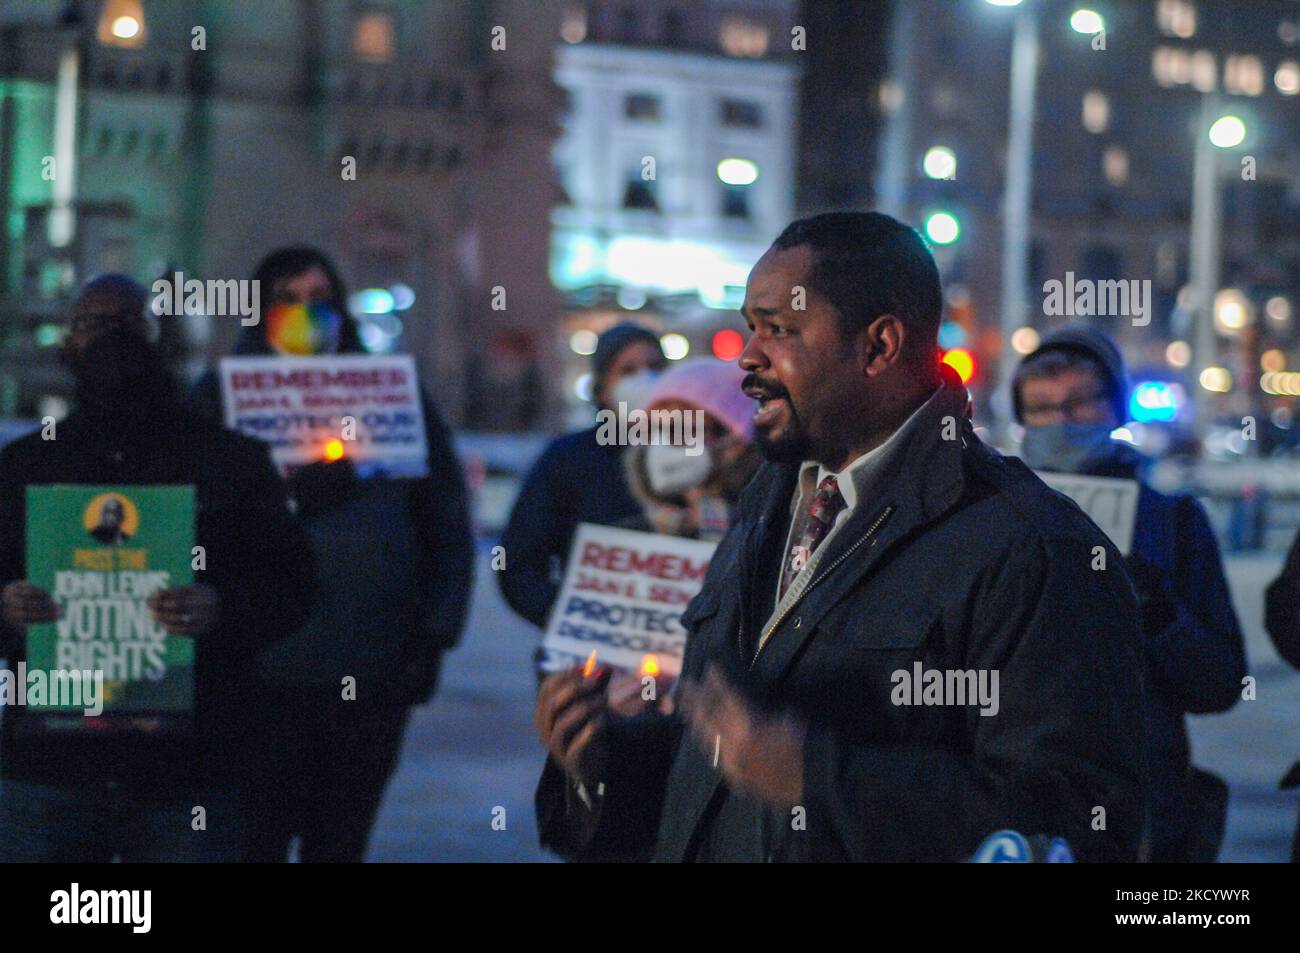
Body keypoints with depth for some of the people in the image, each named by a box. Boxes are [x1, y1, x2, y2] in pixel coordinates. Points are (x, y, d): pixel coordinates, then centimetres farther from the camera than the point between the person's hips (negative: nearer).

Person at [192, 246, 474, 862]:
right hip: (262, 669, -2)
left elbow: (448, 523, 12)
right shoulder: (219, 399, 7)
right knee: (254, 841, -5)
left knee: (339, 844, 9)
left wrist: (435, 634, 5)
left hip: (374, 674, 2)